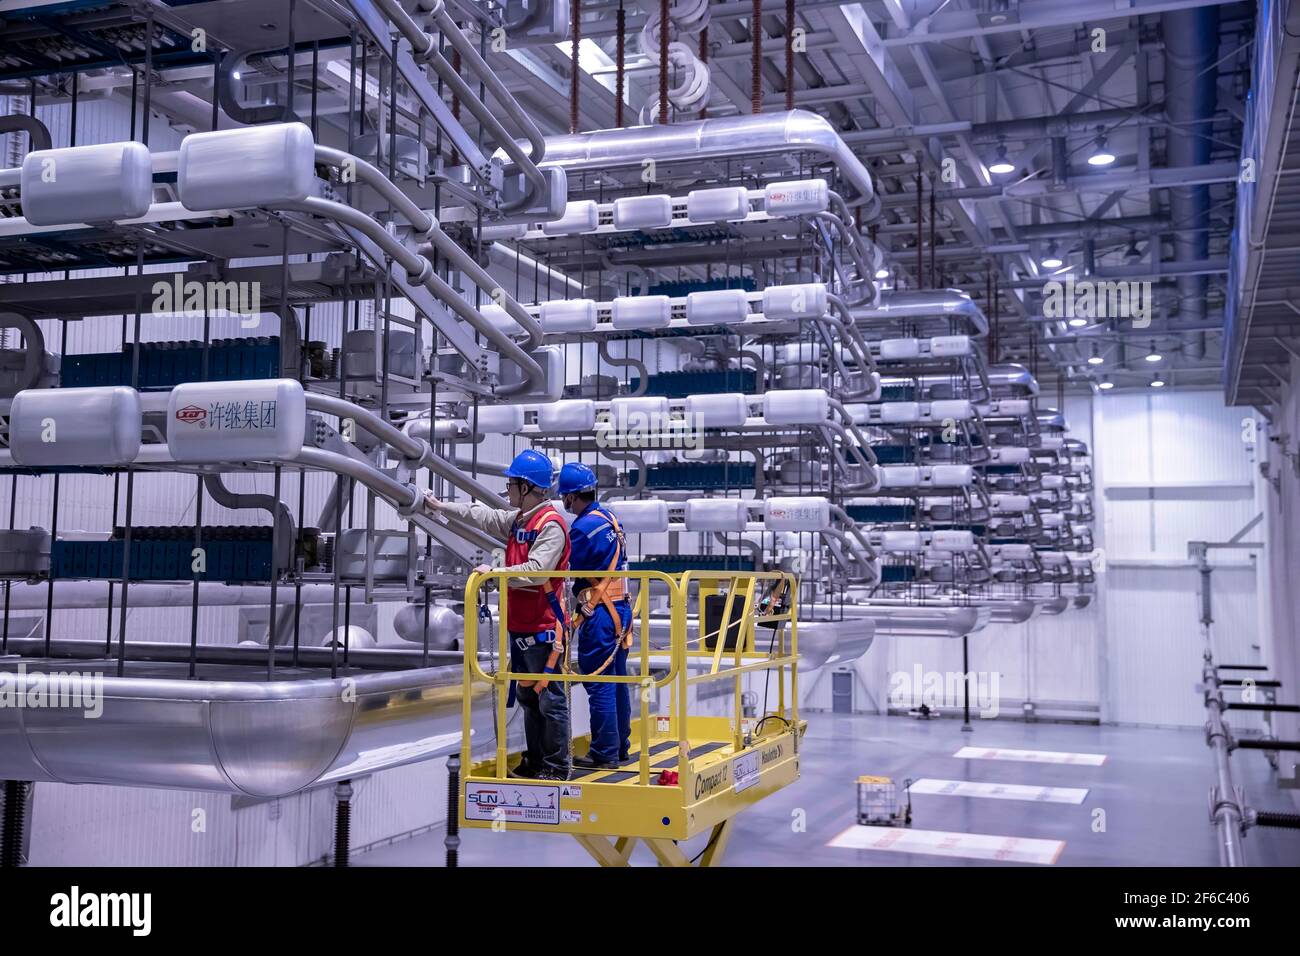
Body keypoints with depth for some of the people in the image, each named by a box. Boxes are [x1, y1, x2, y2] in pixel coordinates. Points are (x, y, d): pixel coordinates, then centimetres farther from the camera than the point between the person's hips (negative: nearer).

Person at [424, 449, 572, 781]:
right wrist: (441, 506, 31)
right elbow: (483, 516, 27)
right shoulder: (517, 520, 14)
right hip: (521, 626, 10)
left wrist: (494, 573, -21)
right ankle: (534, 761, 26)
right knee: (528, 696, 16)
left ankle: (557, 767, 1)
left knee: (550, 698, -5)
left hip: (544, 629, -10)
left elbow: (536, 571, -25)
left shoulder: (551, 525, -16)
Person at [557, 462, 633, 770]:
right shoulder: (609, 516, 10)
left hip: (599, 614, -9)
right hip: (620, 606, 9)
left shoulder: (583, 527, -17)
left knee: (599, 685, -2)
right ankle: (620, 748, 24)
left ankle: (604, 754, 2)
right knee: (617, 681, 15)